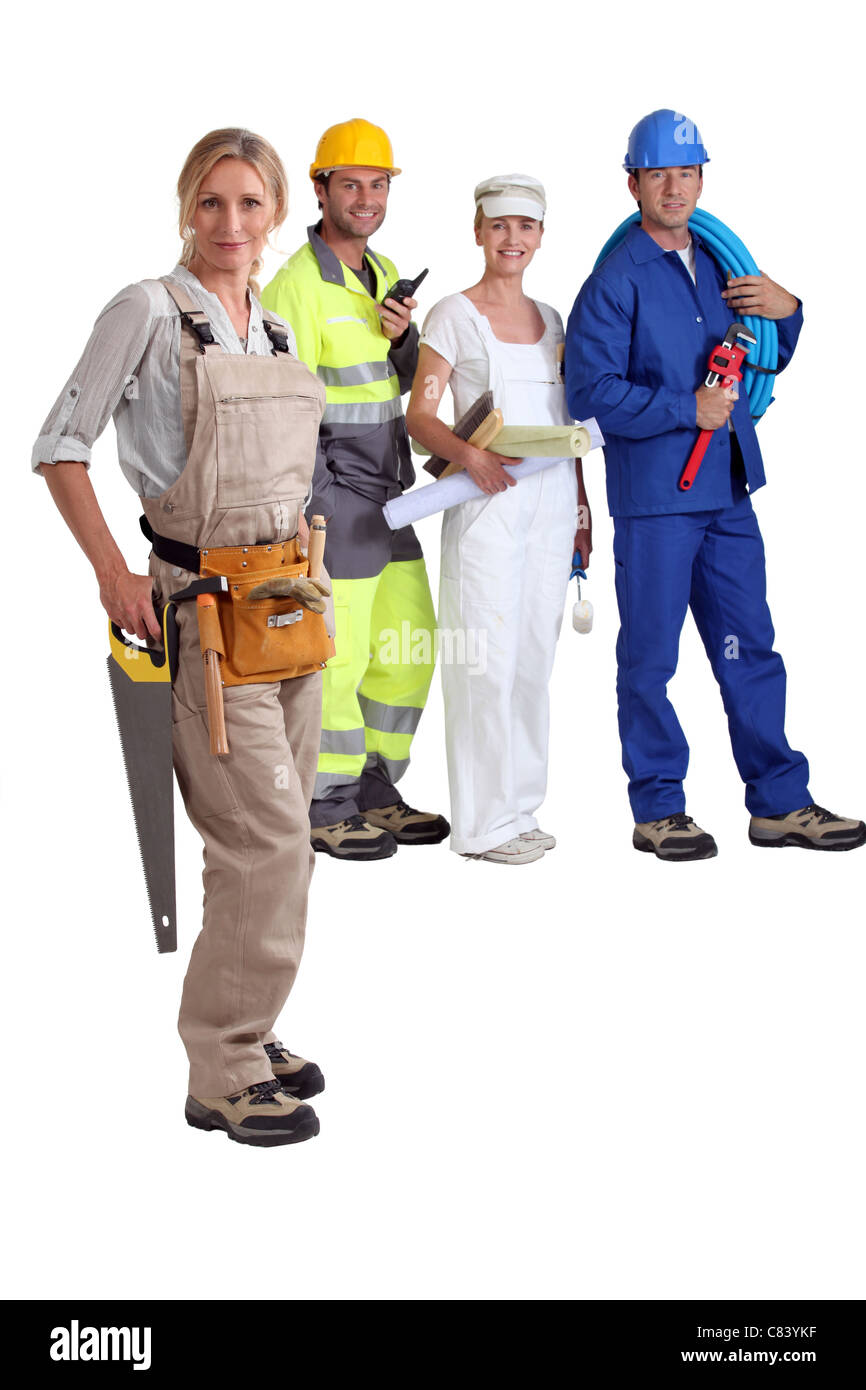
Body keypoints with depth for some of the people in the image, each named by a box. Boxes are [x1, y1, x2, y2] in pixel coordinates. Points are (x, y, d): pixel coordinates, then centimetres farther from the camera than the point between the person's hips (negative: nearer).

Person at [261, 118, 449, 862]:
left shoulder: (385, 276, 13)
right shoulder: (296, 285, -12)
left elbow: (415, 386, 12)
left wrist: (403, 338, -9)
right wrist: (298, 515, -17)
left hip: (386, 493, 9)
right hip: (329, 493, -8)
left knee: (408, 649, 12)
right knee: (334, 656, -4)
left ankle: (375, 793, 25)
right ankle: (325, 810, 10)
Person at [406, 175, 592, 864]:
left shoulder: (551, 318, 16)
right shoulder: (454, 315, -1)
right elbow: (420, 415, -6)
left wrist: (582, 507, 15)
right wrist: (469, 453, -25)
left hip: (551, 503, 6)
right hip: (487, 500, -5)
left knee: (534, 654, 8)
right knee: (488, 655, -7)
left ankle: (521, 807, 18)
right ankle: (485, 821, 2)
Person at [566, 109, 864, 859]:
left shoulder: (720, 266, 14)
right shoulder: (616, 281, -6)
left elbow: (765, 363, 23)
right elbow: (591, 388, -14)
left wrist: (786, 311, 3)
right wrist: (686, 410, -15)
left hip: (727, 489, 6)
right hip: (653, 494, -6)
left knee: (751, 646, 9)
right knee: (650, 655, 1)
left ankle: (780, 802, 17)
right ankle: (658, 810, 12)